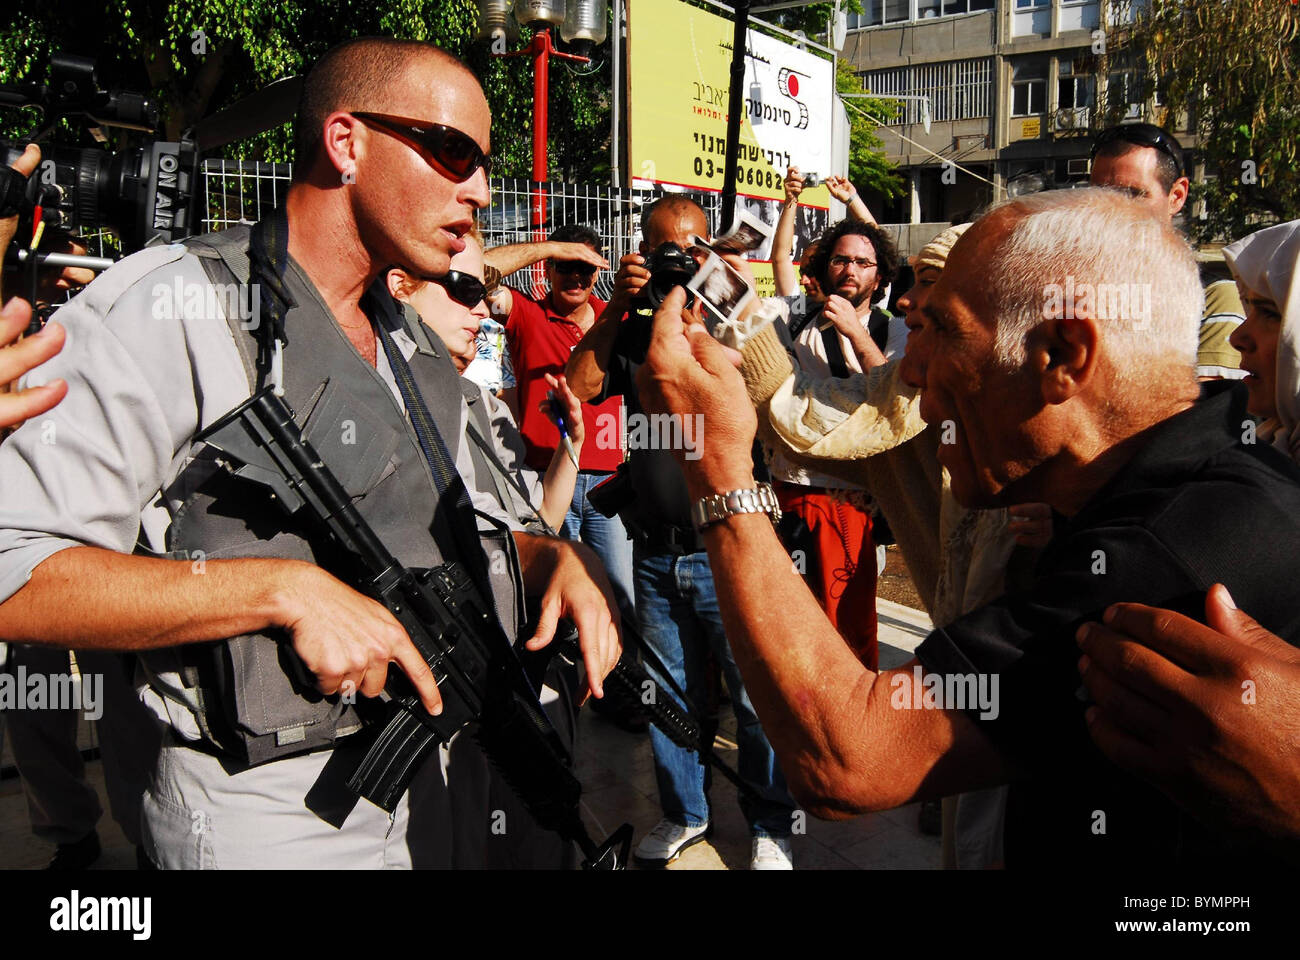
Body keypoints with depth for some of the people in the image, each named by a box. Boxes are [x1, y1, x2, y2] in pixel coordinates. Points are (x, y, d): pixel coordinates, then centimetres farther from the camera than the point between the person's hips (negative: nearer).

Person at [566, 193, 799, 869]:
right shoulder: (632, 327, 7)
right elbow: (579, 388, -4)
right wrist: (616, 305, -9)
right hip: (655, 554, 3)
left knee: (757, 698, 6)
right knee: (668, 695, 17)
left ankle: (771, 827, 25)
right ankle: (683, 813, 37)